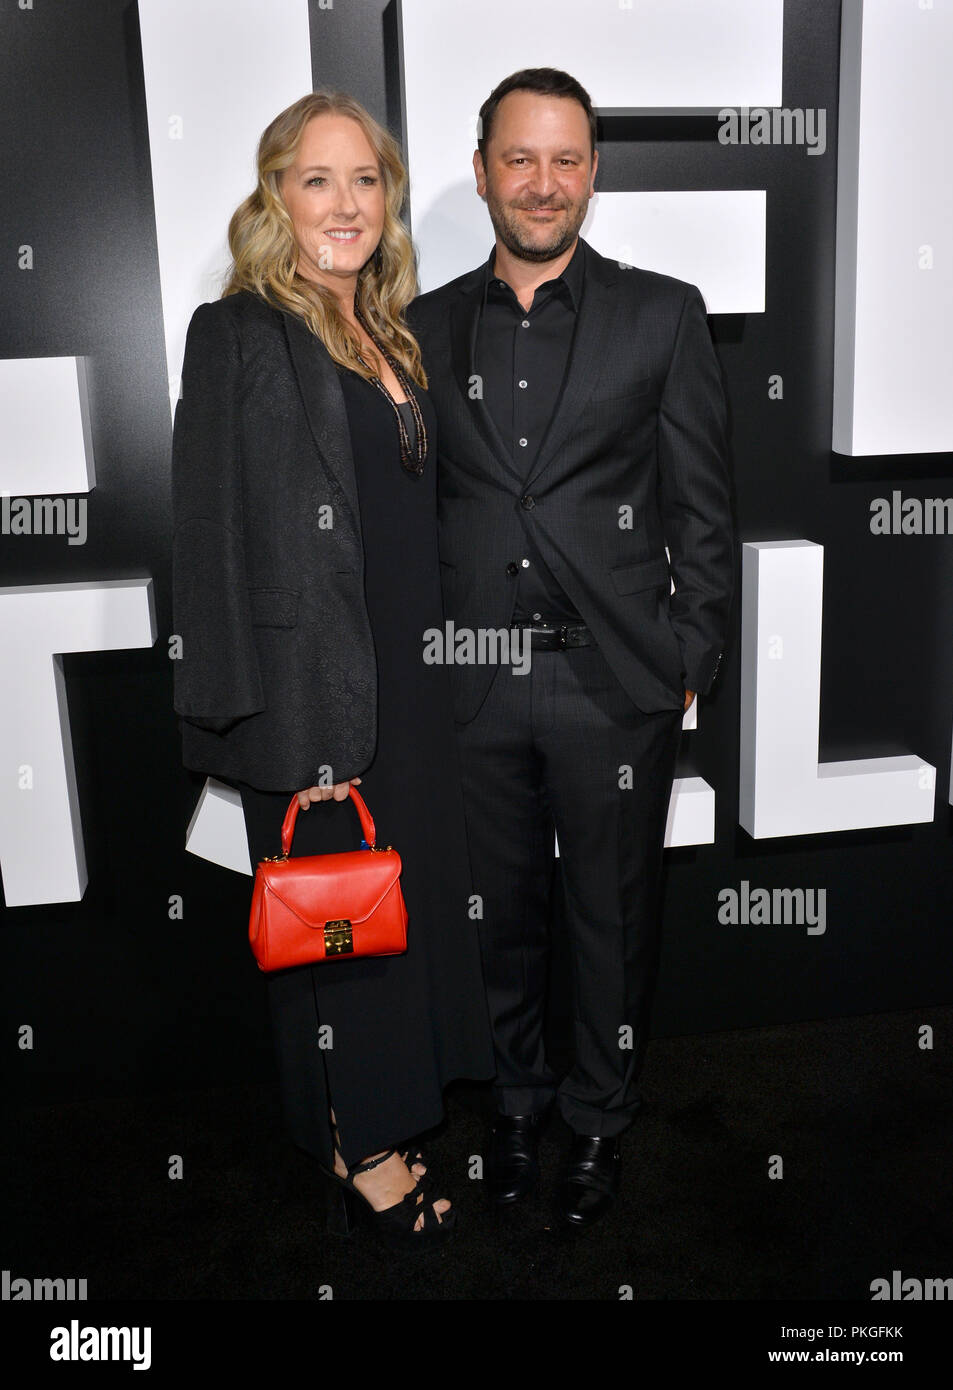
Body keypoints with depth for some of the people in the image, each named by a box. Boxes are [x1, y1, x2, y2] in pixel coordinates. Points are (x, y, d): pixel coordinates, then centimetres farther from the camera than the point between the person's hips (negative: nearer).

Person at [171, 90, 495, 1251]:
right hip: (315, 686, -8)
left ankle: (391, 1099, 38)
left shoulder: (386, 337, 13)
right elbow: (222, 542, -16)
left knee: (409, 889, 18)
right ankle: (358, 1145, 26)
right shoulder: (241, 335, -10)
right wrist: (292, 729, -20)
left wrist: (431, 667, 13)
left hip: (409, 678, 8)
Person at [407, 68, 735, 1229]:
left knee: (611, 918, 11)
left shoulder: (663, 315, 2)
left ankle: (599, 1120, 33)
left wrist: (691, 668, -5)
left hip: (616, 684, -2)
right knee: (501, 912, 16)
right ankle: (517, 1098, 38)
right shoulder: (425, 328, 8)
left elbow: (703, 509, 0)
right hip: (473, 683, 2)